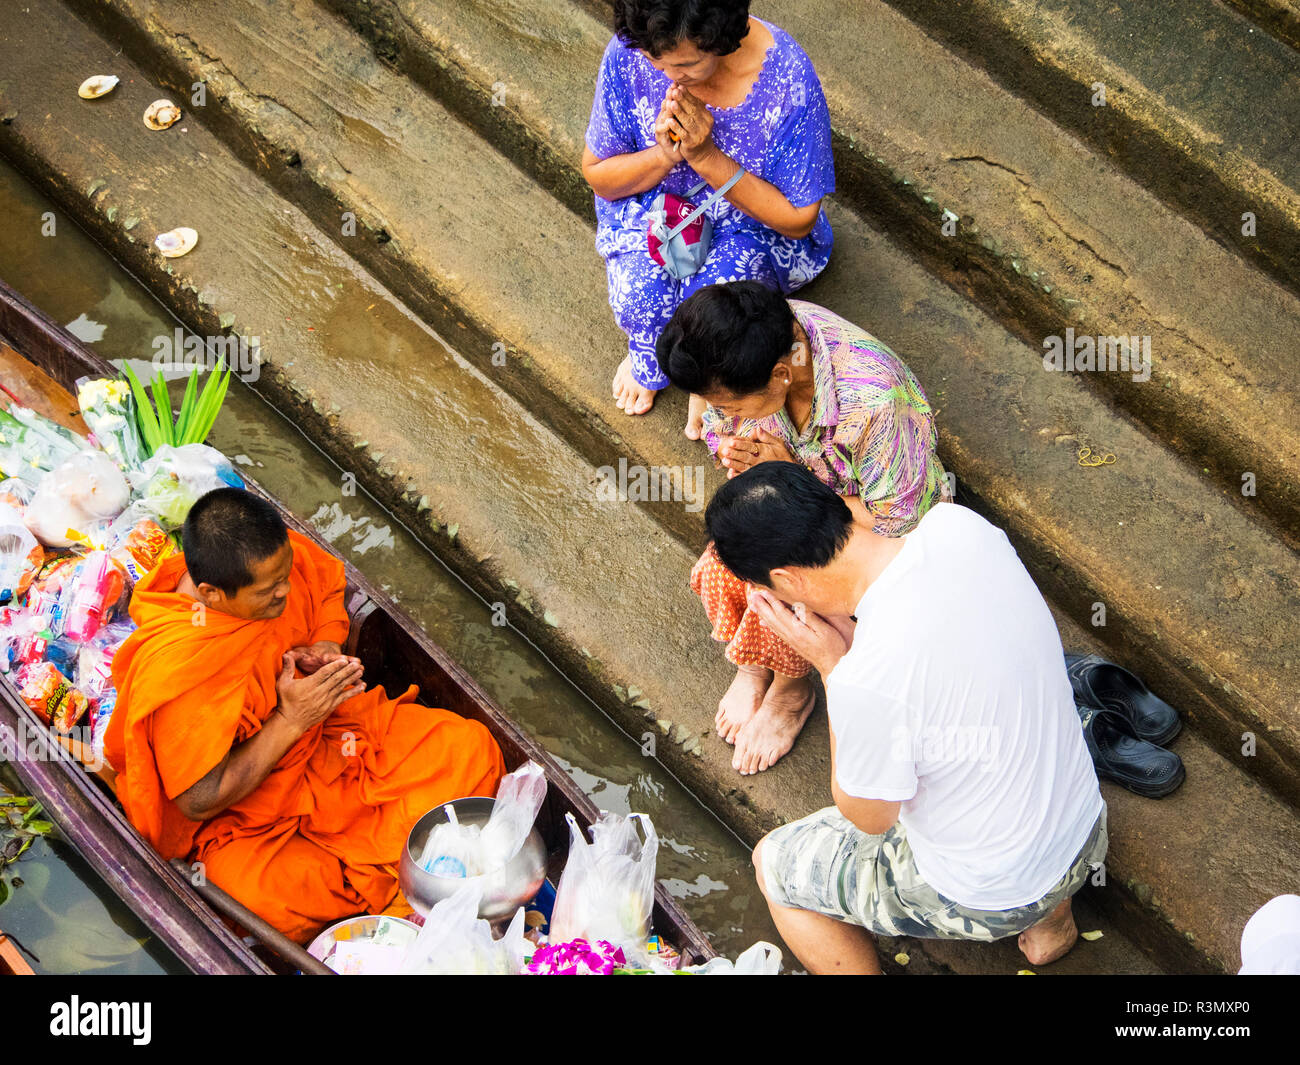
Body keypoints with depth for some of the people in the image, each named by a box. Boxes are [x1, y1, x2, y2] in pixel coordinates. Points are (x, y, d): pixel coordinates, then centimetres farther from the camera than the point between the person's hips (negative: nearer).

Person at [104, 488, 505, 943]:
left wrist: (325, 649, -9)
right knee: (277, 901, -35)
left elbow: (329, 586, 12)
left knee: (472, 747, -11)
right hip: (243, 812, -6)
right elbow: (199, 801, -24)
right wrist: (290, 722, -26)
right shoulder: (172, 666, -31)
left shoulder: (277, 557, -13)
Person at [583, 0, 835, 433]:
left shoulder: (788, 80, -30)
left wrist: (706, 157, -31)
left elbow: (798, 219, -20)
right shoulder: (628, 52, -22)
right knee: (641, 296, -28)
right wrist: (666, 154, -29)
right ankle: (649, 360, 11)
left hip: (753, 222, -2)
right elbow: (597, 175, -7)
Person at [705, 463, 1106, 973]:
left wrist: (830, 663, -20)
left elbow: (867, 818, -16)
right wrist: (850, 635, -10)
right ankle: (1050, 921, 44)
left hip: (989, 899, -6)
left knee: (775, 863, 15)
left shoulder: (866, 682, -38)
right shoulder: (960, 525, -19)